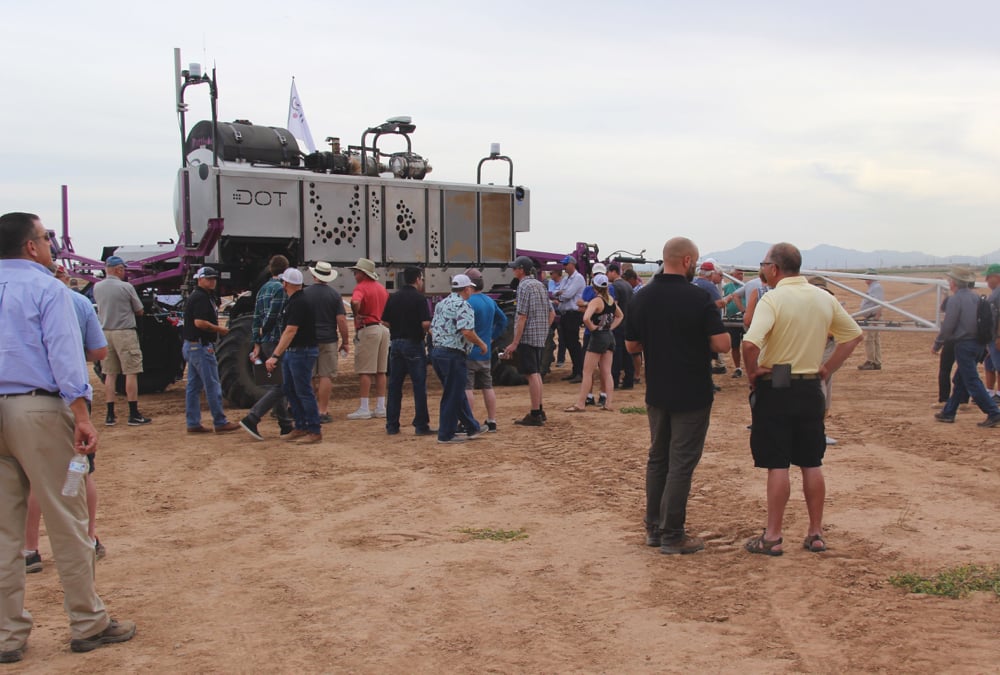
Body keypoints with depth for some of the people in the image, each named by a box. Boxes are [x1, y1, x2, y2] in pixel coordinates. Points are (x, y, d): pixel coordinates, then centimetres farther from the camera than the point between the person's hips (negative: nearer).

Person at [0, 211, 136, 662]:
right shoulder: (46, 288, -4)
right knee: (66, 522, 2)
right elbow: (64, 354, -14)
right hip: (38, 409, -6)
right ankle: (87, 625, 11)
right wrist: (81, 416, -17)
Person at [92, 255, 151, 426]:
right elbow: (139, 311, -2)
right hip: (125, 333, -6)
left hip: (105, 333, 6)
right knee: (131, 373, 0)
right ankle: (134, 415, 1)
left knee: (110, 374, 10)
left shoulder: (97, 288, 4)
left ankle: (110, 415, 12)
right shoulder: (126, 287, -11)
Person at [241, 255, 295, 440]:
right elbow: (273, 316, -18)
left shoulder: (263, 289, 14)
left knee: (274, 384, 14)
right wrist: (263, 331, 0)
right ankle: (251, 419, -14)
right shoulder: (281, 288, -12)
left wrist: (257, 343, 9)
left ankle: (286, 424, 21)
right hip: (277, 341, -9)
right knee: (280, 386, -7)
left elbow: (257, 318, 11)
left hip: (265, 342, 9)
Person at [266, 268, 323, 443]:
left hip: (302, 352, -10)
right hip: (290, 351, 10)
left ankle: (315, 431, 1)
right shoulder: (292, 301, 14)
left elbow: (290, 332, -26)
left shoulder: (299, 303, -19)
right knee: (290, 390, 13)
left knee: (304, 392, -6)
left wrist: (275, 356, -28)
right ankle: (301, 427, 21)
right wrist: (277, 353, 22)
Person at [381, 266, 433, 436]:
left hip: (396, 343, 5)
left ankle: (392, 425, 13)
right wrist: (425, 332, 3)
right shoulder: (419, 298, -10)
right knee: (419, 386, 1)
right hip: (414, 344, -5)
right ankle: (421, 425, 2)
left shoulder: (393, 298, 7)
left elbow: (385, 321, 6)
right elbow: (426, 323, -18)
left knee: (394, 386, 10)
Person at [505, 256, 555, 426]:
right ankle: (539, 411, 22)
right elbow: (552, 314, 16)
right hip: (540, 338, 9)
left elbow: (522, 317, -18)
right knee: (536, 374, 16)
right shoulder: (540, 285, 14)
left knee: (532, 375, -7)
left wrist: (514, 343, -17)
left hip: (527, 337, -9)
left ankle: (535, 415, -6)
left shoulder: (524, 286, -12)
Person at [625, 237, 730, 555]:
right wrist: (699, 338, 3)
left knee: (657, 458, 17)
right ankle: (672, 536, 7)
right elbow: (722, 344, -17)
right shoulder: (699, 298, -16)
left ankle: (654, 528, 24)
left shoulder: (641, 298, 2)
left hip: (657, 393, 6)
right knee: (681, 463, 1)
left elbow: (631, 346, 8)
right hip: (692, 395, -6)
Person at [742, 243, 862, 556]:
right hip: (810, 388, 6)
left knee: (777, 465, 0)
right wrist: (828, 368, 13)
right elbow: (854, 334, 15)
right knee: (812, 464, 13)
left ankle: (773, 537, 8)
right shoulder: (825, 298, 5)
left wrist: (752, 371, -12)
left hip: (776, 389, -6)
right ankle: (815, 534, 20)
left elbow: (750, 343, -29)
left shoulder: (773, 299, -15)